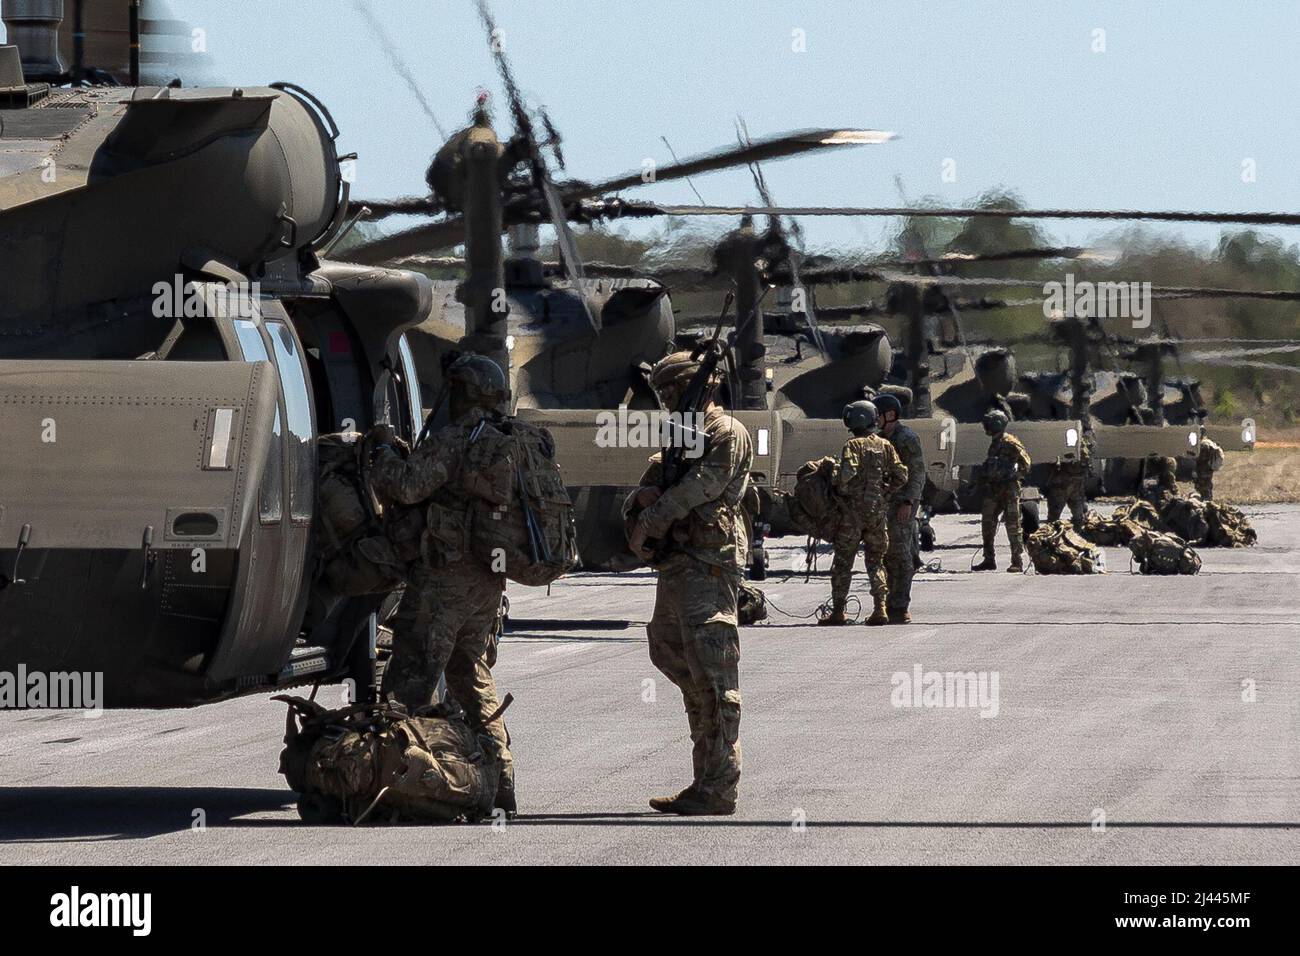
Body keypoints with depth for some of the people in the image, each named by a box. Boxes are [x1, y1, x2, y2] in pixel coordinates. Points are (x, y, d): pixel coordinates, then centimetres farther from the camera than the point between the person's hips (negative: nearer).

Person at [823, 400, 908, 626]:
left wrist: (840, 491, -7)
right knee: (875, 561, 12)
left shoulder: (852, 446, -9)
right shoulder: (885, 446, 6)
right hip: (877, 510, 4)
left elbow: (847, 473, -25)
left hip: (853, 508, -4)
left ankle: (838, 612, 4)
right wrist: (884, 492, 13)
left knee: (843, 562, 5)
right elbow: (901, 476, 3)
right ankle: (880, 608, -1)